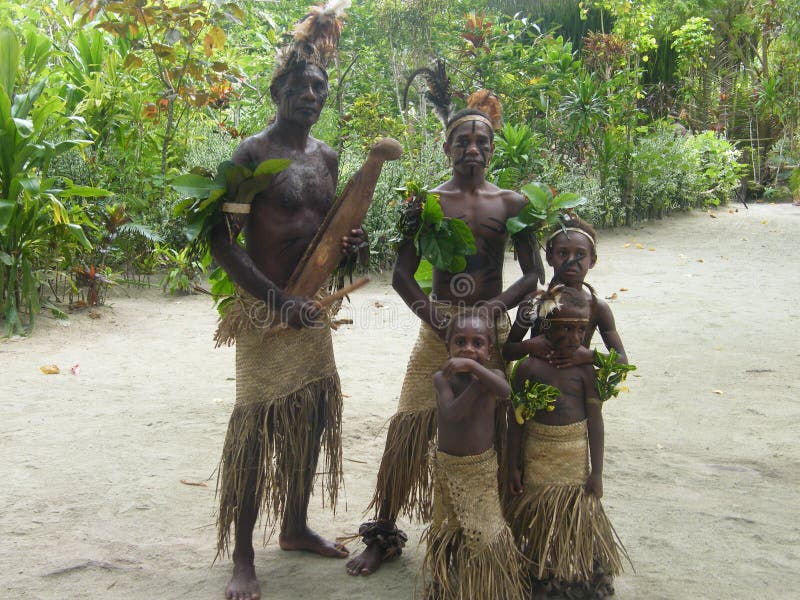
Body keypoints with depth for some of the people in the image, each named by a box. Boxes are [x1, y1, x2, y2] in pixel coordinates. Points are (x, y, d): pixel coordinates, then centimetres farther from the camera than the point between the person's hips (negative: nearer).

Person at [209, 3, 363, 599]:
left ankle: (296, 526, 33)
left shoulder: (327, 156, 11)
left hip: (313, 307, 7)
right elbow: (223, 241, -15)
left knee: (311, 419, 14)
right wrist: (280, 302, -21)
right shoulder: (254, 153, -9)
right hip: (266, 308, -7)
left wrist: (345, 243, -1)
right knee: (257, 426, -3)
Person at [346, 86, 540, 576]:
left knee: (491, 435, 4)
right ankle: (384, 534, 15)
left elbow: (532, 274, 3)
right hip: (439, 327, 0)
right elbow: (402, 273, 2)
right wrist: (431, 315, -14)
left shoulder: (512, 203, 5)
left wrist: (499, 303, -16)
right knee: (408, 430, 0)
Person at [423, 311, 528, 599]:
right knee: (446, 526, 16)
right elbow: (452, 413, -28)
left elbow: (504, 391, -34)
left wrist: (472, 366, -42)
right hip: (448, 466, 0)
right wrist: (477, 383, -28)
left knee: (487, 528, 5)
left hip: (484, 466, 0)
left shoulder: (492, 375, -9)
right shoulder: (443, 378, -12)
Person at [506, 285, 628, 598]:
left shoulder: (584, 368, -8)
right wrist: (512, 467, -2)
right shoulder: (529, 367, -10)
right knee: (538, 516, 11)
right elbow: (516, 420, -4)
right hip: (537, 453, 0)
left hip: (575, 455, 0)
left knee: (577, 515, 8)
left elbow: (595, 420, -5)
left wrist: (596, 471, -5)